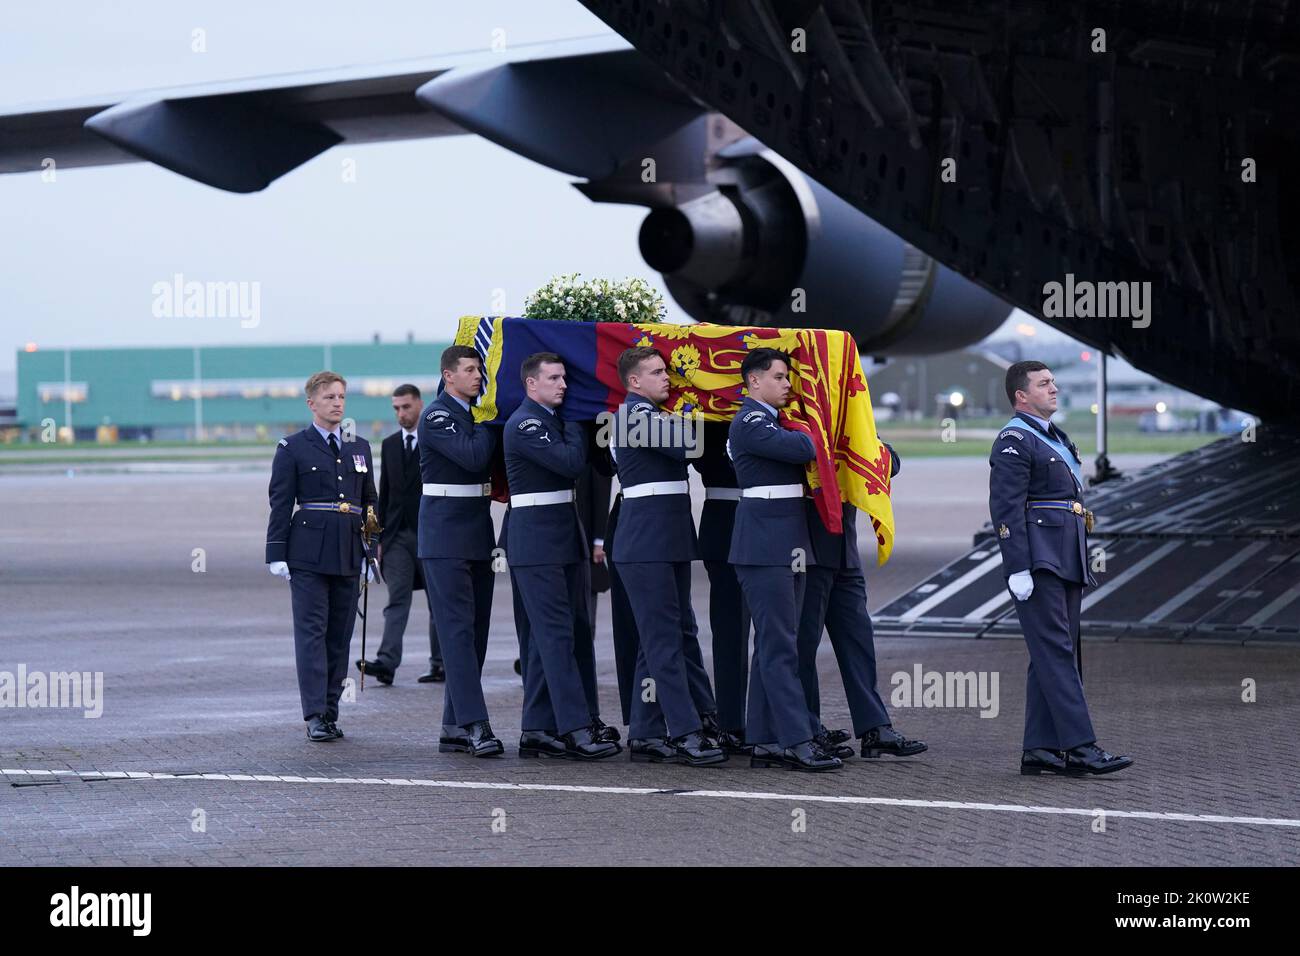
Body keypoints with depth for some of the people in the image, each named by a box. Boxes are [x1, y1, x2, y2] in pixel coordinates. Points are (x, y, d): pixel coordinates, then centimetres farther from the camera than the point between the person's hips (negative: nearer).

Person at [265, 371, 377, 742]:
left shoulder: (359, 447, 15)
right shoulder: (293, 447, 2)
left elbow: (370, 502, 17)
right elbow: (280, 503, -1)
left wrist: (372, 553, 12)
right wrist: (276, 554, -6)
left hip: (348, 554, 5)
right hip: (309, 552, -4)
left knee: (340, 634, 5)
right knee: (312, 631, -7)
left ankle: (331, 711, 12)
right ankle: (316, 716, -10)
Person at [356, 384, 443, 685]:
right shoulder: (389, 445, 13)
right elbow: (385, 492, 15)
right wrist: (380, 536, 10)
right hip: (397, 534, 4)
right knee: (397, 599, -6)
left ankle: (440, 664, 10)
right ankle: (387, 662, -17)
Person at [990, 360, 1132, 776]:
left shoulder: (1056, 439, 23)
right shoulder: (1014, 441, -7)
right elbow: (1005, 509, -14)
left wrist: (1082, 567, 23)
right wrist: (1018, 569, -20)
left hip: (1067, 565, 10)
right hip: (1039, 564, -10)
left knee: (1053, 656, 8)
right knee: (1056, 652, -13)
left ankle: (1039, 749, 9)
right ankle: (1079, 746, -18)